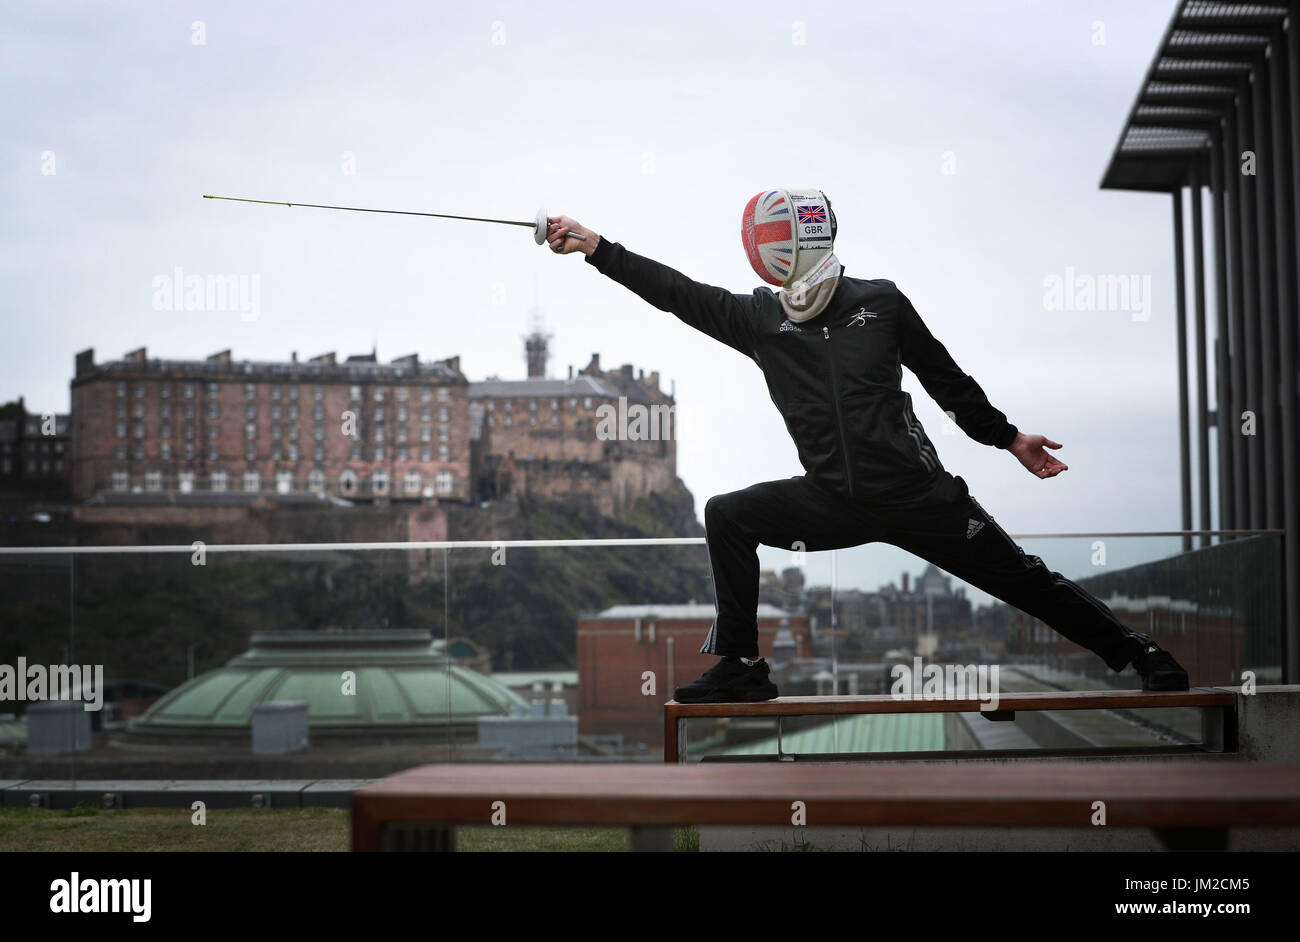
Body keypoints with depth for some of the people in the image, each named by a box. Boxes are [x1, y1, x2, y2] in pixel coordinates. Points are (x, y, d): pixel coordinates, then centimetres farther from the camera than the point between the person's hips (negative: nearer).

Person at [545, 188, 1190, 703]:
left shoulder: (880, 302, -2)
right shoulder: (758, 317, 2)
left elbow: (944, 377, 8)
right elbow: (675, 292, -3)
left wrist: (1008, 437, 13)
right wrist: (593, 247, -10)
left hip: (917, 494, -2)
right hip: (832, 502, 2)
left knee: (1018, 577, -1)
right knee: (727, 516, -11)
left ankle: (1137, 654, 15)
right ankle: (741, 667, -1)